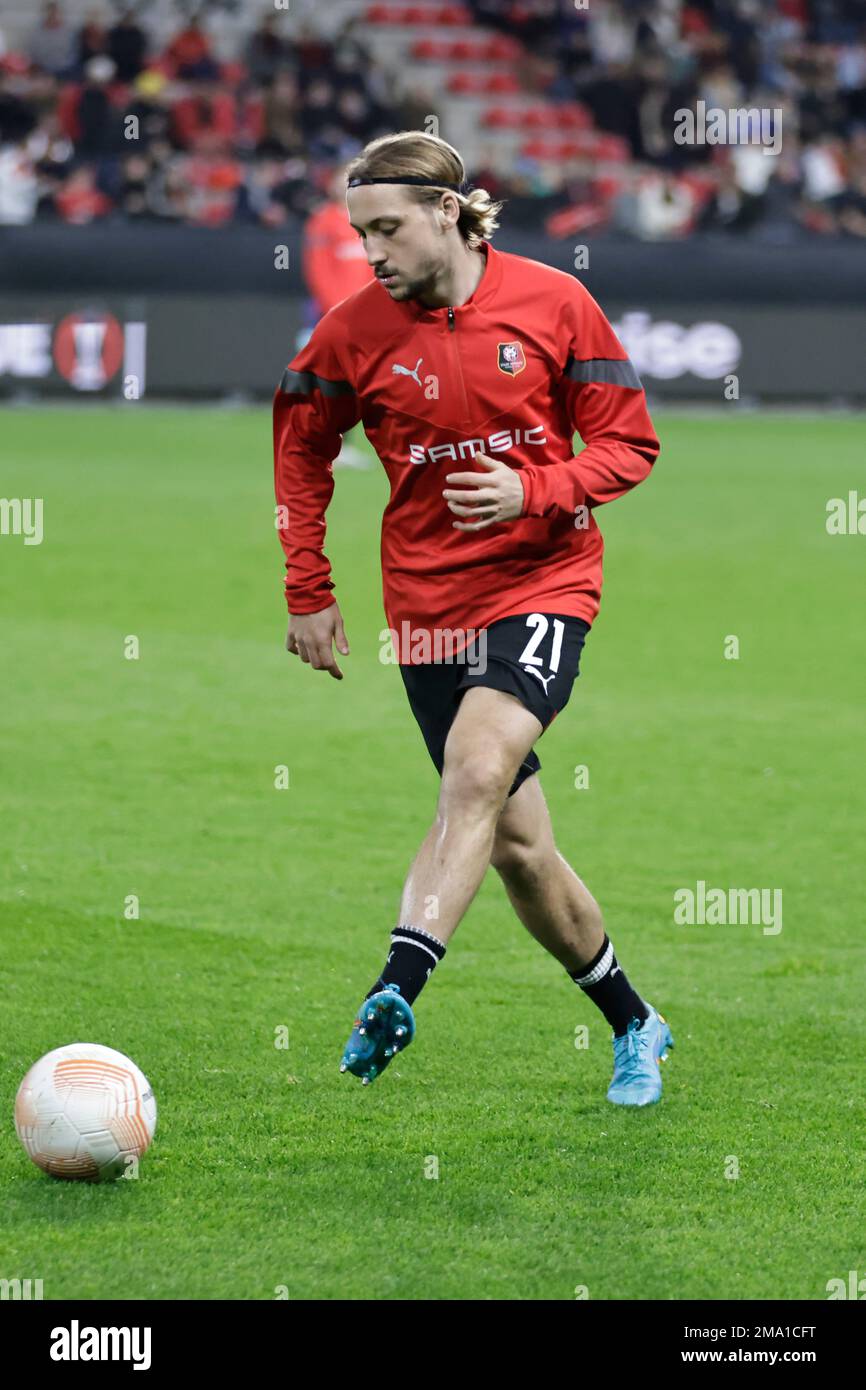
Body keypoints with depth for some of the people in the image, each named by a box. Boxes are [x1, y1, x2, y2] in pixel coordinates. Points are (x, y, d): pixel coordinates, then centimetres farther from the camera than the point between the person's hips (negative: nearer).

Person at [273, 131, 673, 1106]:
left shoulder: (553, 303, -5)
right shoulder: (355, 331, -1)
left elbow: (629, 444, 0)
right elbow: (301, 449, 15)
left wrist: (533, 492, -17)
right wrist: (308, 592, 11)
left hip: (543, 579, -3)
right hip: (429, 602, 3)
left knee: (477, 771, -28)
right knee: (515, 842, 4)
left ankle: (396, 990, -37)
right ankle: (633, 1025, 21)